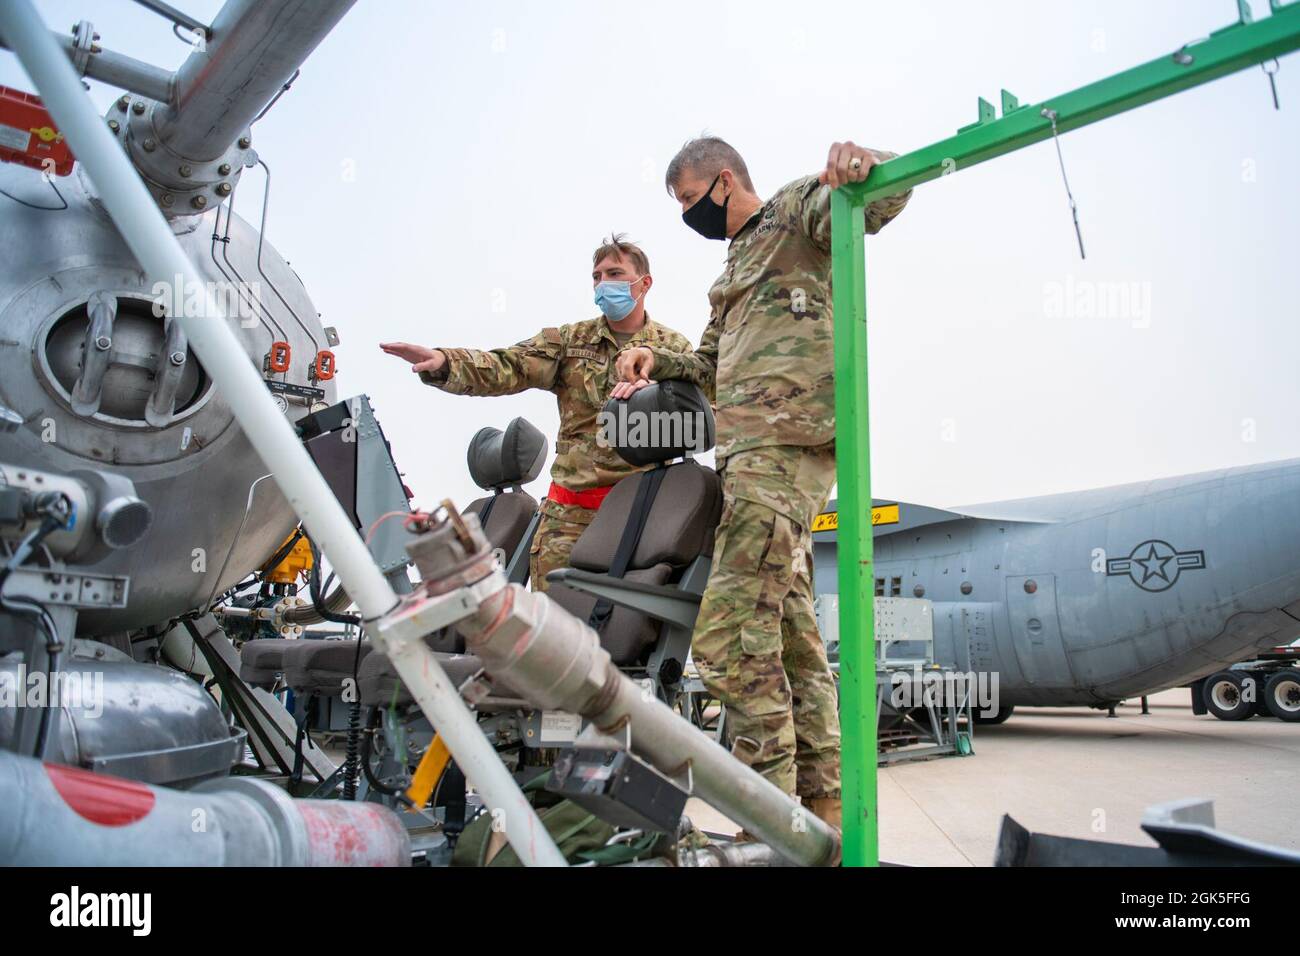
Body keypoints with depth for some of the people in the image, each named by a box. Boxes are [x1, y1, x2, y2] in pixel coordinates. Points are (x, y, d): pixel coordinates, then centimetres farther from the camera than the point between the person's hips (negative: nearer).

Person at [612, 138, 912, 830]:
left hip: (782, 446, -10)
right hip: (751, 453, 10)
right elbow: (714, 367, 33)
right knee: (791, 636, 10)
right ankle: (824, 807, 18)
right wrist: (659, 360, 16)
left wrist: (865, 166, -33)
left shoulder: (796, 208, 7)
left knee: (729, 637, -15)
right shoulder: (739, 261, 33)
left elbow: (880, 202, -12)